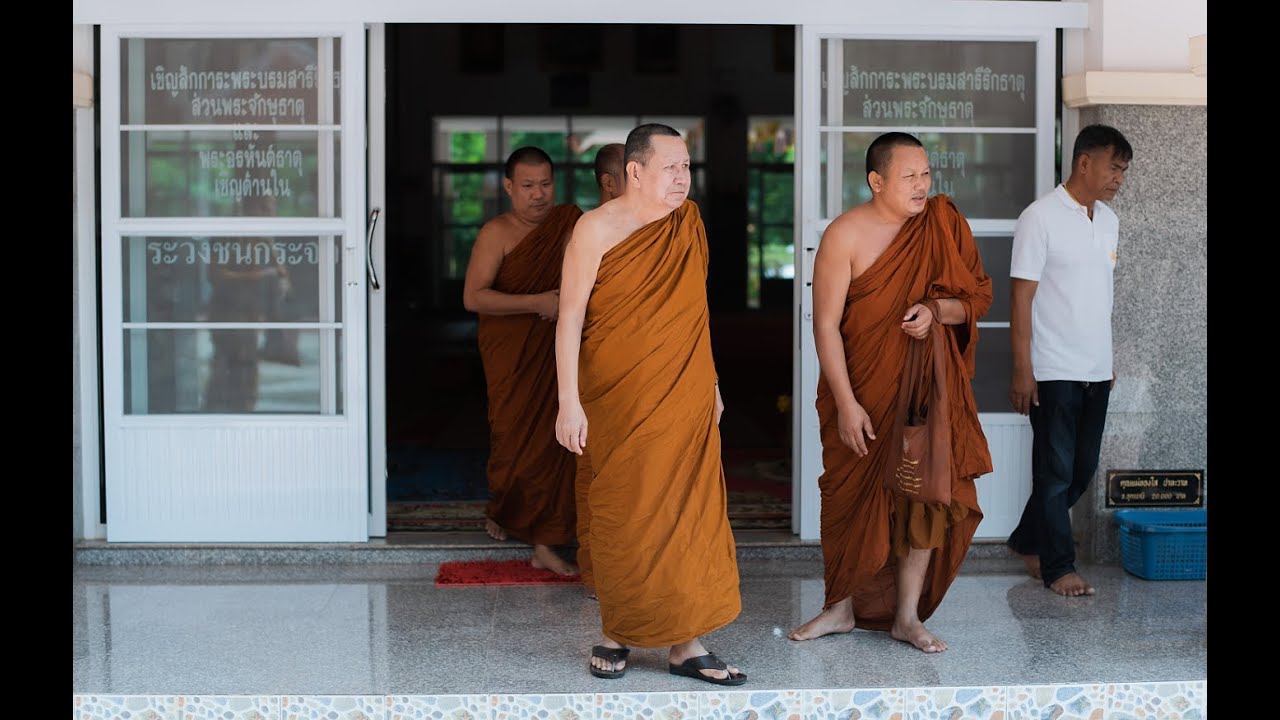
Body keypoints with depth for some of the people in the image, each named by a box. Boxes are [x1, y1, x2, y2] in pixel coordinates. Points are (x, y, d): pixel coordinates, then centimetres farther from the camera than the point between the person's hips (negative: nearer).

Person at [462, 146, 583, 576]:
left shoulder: (570, 223, 6)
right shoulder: (496, 233, -9)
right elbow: (473, 297, -18)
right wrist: (537, 303, -23)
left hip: (558, 353, 4)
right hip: (512, 358, -4)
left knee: (555, 442, 3)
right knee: (517, 440, -3)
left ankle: (544, 544, 14)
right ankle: (501, 510, 25)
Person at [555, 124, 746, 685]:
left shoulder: (690, 221, 8)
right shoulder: (597, 229, -8)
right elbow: (570, 317, -10)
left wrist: (711, 382, 18)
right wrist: (569, 402, -16)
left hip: (685, 397, 4)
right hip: (619, 401, -4)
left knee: (689, 511, 2)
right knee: (622, 517, 4)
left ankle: (686, 643, 9)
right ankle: (616, 632, 20)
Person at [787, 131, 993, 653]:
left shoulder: (943, 224, -1)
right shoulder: (845, 235, -12)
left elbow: (979, 296, 4)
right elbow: (825, 324, -14)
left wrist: (936, 309, -19)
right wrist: (846, 404, -18)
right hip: (860, 389, -2)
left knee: (923, 495, 2)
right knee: (852, 498, 7)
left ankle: (907, 617, 15)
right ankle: (841, 608, 24)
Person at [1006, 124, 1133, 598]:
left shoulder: (1108, 220, 11)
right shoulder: (1041, 218, -12)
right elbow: (1021, 297, -13)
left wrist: (1107, 362, 17)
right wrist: (1022, 370, -16)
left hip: (1096, 372, 8)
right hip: (1054, 372, -7)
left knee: (1083, 469, 13)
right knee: (1056, 471, 1)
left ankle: (1028, 541, 29)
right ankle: (1058, 565, 12)